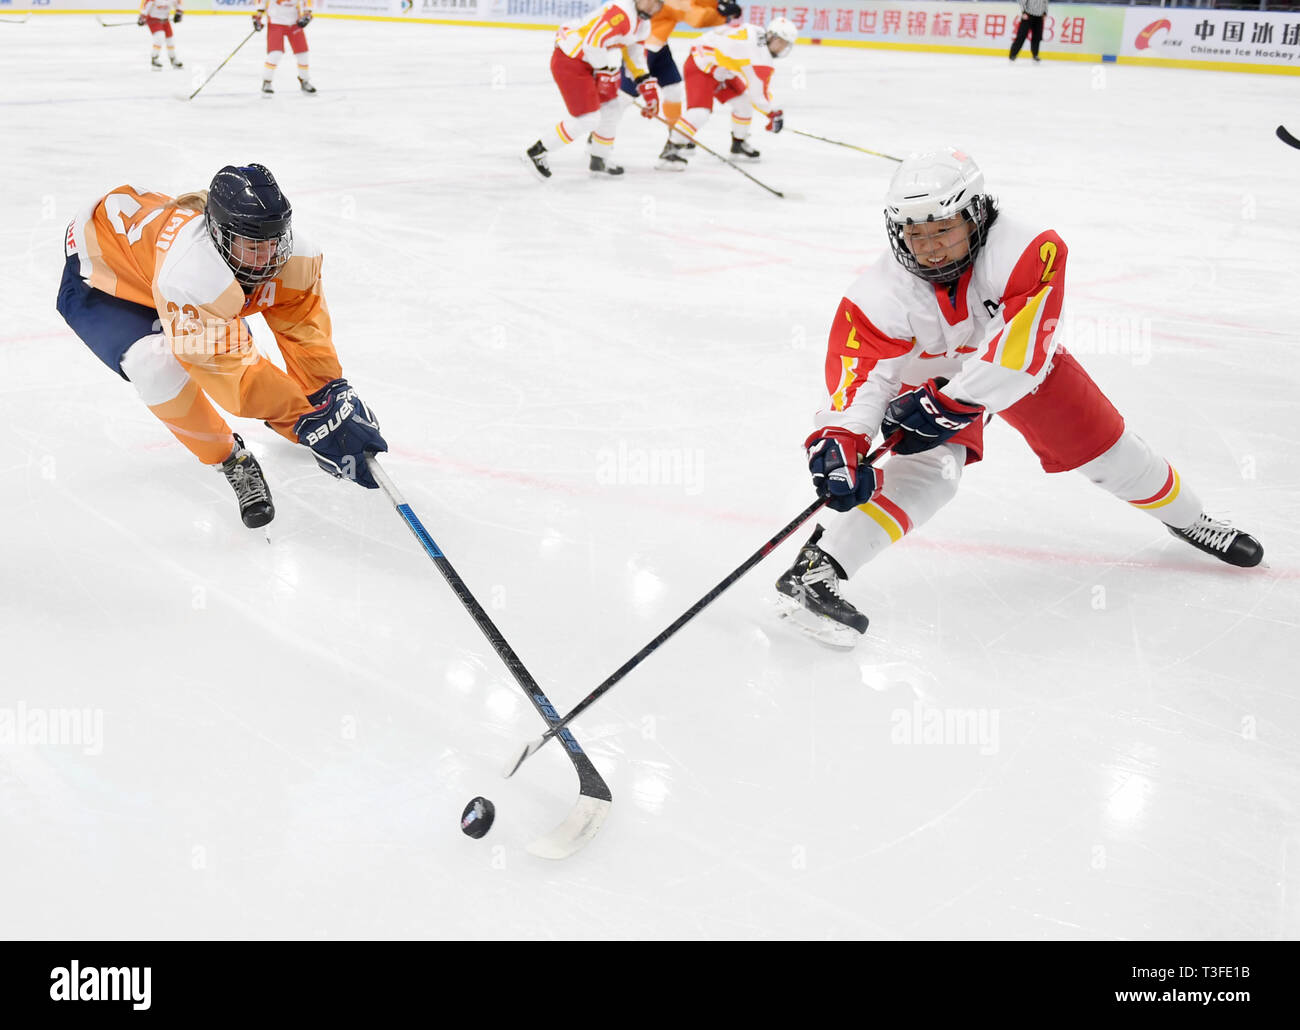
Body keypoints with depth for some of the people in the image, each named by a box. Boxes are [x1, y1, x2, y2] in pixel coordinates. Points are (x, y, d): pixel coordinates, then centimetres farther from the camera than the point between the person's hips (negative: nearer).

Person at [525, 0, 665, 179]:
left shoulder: (643, 24, 11)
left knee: (612, 108, 16)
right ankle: (537, 152, 0)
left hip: (588, 63, 11)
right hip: (569, 62, -11)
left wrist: (649, 89, 16)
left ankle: (599, 160, 34)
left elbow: (636, 57, 20)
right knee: (588, 119, -12)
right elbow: (593, 42, -28)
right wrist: (606, 71, -16)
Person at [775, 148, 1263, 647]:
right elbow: (859, 374, -35)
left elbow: (1019, 347, -42)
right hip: (931, 374, -1)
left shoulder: (1026, 248, -37)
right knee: (929, 471, -26)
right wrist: (836, 443, -51)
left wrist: (950, 403, -45)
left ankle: (1188, 518, 38)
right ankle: (814, 571, -31)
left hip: (1023, 363, 2)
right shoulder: (882, 293, -31)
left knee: (1105, 447, 9)